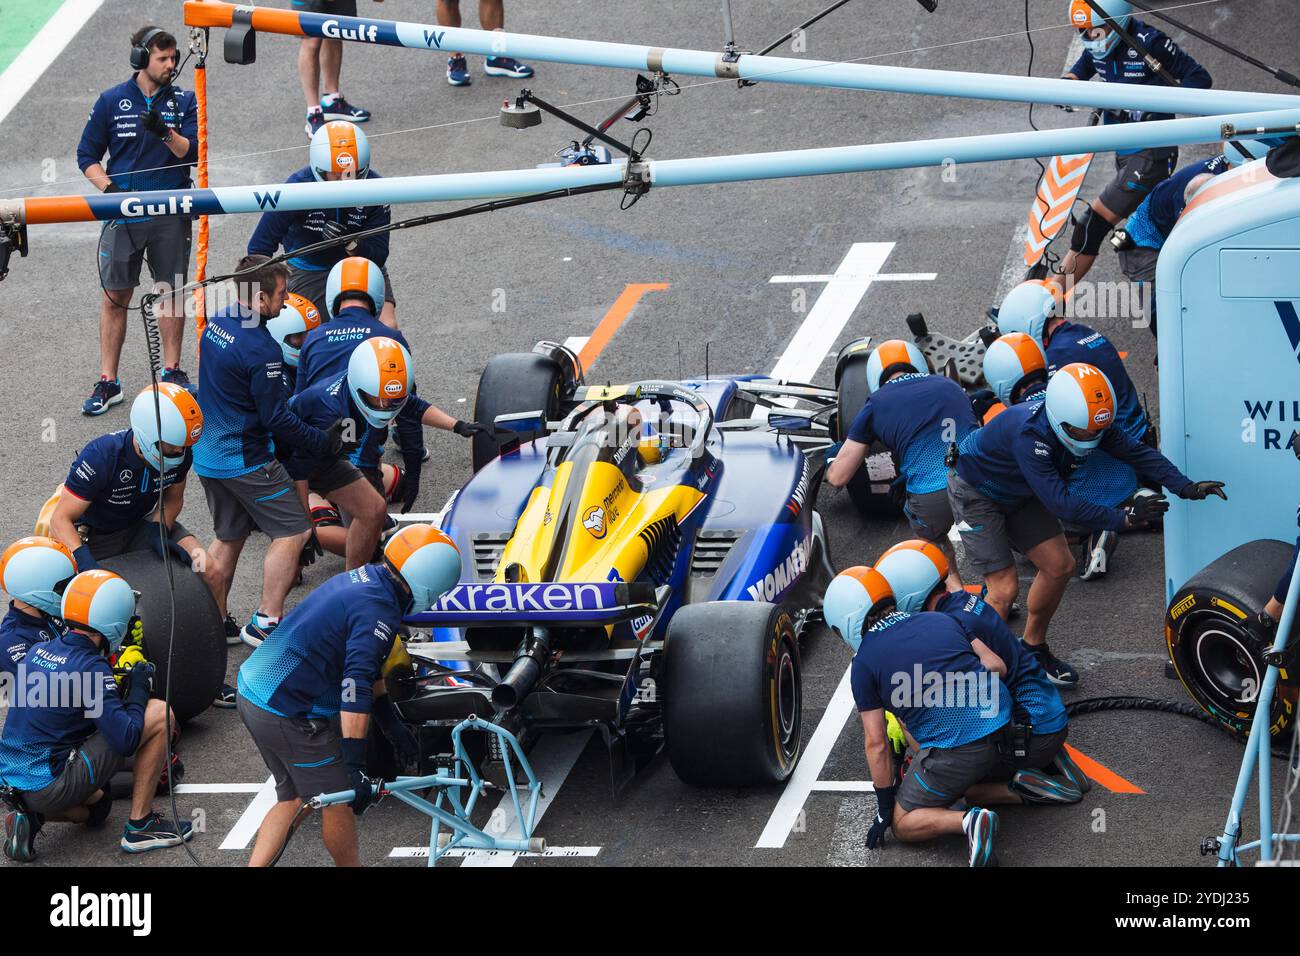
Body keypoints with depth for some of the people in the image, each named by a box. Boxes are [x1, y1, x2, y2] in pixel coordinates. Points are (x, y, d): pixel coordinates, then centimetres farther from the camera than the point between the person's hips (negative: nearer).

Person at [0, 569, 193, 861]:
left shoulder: (38, 651, 6)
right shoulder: (91, 669, -17)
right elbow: (126, 741, -20)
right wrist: (139, 690, -4)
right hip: (49, 788, -8)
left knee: (96, 806, 39)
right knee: (160, 714, -5)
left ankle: (29, 817, 10)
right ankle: (140, 825, 3)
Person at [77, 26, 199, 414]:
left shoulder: (184, 101, 3)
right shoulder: (112, 101, 1)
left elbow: (192, 153, -6)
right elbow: (87, 155, 6)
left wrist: (166, 133, -24)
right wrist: (108, 188, -10)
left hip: (172, 212, 1)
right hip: (124, 211, -1)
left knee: (172, 291, 9)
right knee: (115, 297, -1)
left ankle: (172, 371, 23)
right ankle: (108, 382, 4)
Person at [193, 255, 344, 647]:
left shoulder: (216, 322, 4)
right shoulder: (261, 350, -24)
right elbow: (276, 419, -20)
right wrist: (325, 441, -8)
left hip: (208, 452, 9)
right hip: (245, 461, -9)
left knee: (228, 538, 20)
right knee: (292, 532, -2)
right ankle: (266, 621, -5)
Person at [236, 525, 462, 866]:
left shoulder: (361, 578, 10)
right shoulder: (379, 611, -20)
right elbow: (355, 688, -29)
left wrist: (392, 725, 30)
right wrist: (355, 768, -30)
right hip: (290, 716, -10)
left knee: (292, 797, 22)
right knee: (339, 801, 8)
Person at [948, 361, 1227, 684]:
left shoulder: (1089, 422, -20)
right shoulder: (1029, 435, -42)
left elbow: (1134, 451, -16)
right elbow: (1062, 504, -44)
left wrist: (1186, 487, -27)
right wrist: (1124, 517, -45)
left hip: (1017, 494, 7)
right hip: (976, 492, -7)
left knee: (1059, 566, 4)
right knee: (1005, 587, -13)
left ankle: (1034, 649, 25)